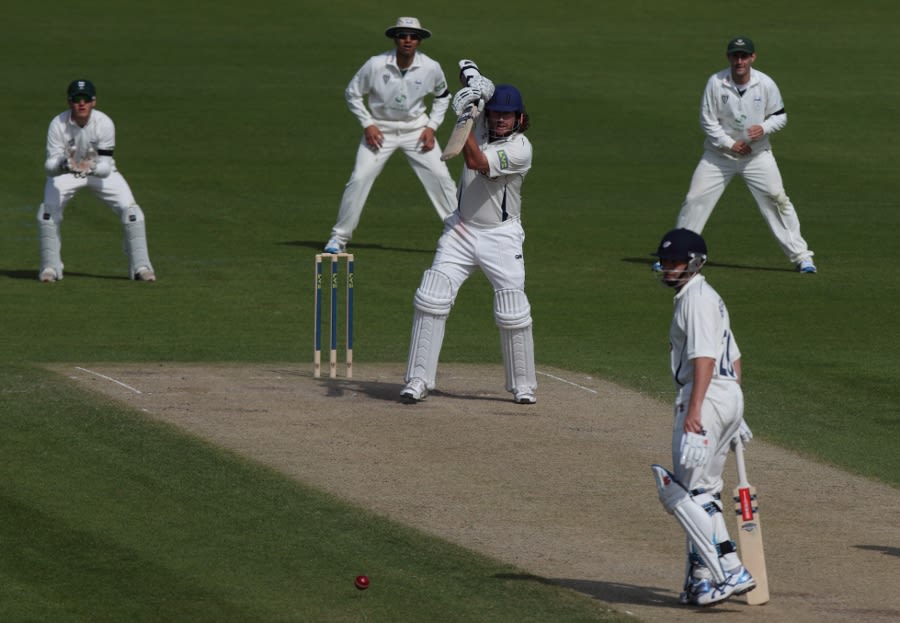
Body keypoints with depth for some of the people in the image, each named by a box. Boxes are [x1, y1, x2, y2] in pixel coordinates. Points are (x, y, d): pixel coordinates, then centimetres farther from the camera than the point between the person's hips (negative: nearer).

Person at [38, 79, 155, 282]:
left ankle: (140, 266, -2)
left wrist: (92, 167, -50)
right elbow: (50, 165, -30)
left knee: (130, 210, -15)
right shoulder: (58, 124, -27)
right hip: (64, 172, 0)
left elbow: (106, 166, -28)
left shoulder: (105, 124, -28)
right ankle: (50, 267, -7)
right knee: (48, 209, -22)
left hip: (99, 170, 0)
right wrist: (64, 164, -52)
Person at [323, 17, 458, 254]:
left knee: (440, 177, -5)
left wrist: (432, 127, -2)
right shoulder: (376, 65, -17)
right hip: (380, 129, -1)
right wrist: (367, 125, -11)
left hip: (416, 128, 1)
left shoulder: (431, 68, -11)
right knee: (359, 179, -11)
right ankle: (339, 236, 2)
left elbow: (442, 96, 9)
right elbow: (352, 93, -3)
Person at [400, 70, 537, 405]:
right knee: (431, 299, -9)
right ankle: (418, 380, -6)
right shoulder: (482, 126, 1)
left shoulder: (520, 149, -16)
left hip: (501, 237, -4)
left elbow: (476, 162, -27)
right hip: (461, 231, 4)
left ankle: (523, 385, 14)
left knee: (513, 314, -4)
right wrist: (472, 91, -17)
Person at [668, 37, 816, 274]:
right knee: (695, 199, -5)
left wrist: (764, 128, -18)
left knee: (776, 199, -7)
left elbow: (780, 116, 2)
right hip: (719, 153, 0)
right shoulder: (716, 83, -12)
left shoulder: (766, 84, -9)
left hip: (758, 154, 0)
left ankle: (800, 255, 1)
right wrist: (729, 144, -16)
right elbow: (707, 120, -8)